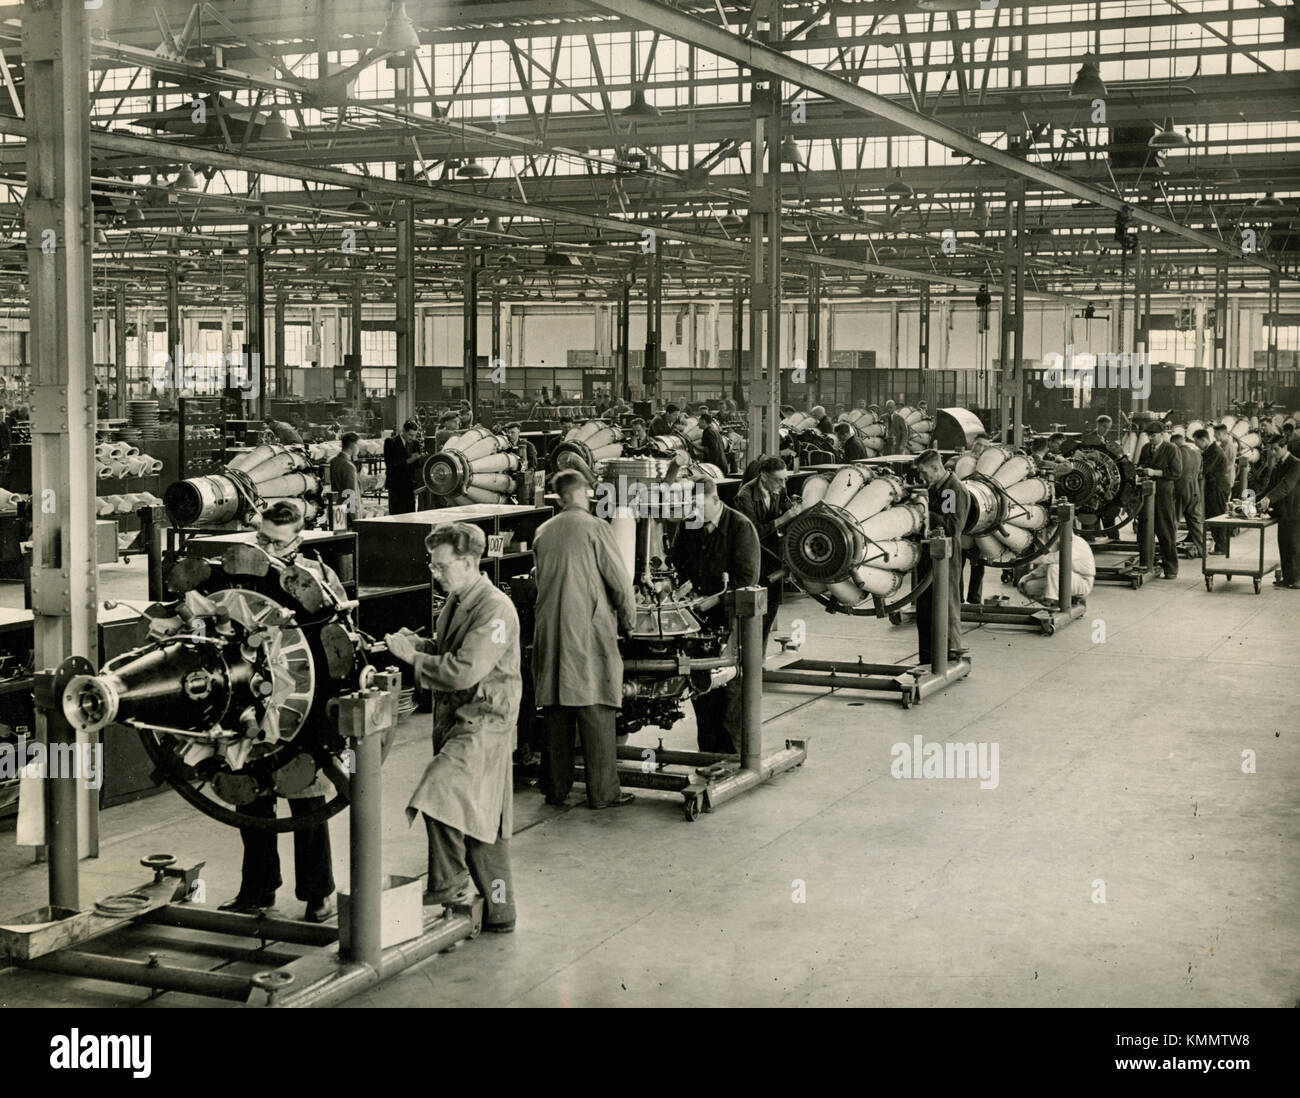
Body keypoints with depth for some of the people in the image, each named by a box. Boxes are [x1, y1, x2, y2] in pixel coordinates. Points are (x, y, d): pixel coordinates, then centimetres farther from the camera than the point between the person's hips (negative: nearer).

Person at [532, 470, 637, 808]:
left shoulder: (542, 532, 8)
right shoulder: (595, 528, -8)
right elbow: (619, 581, -7)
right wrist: (628, 621, 8)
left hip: (549, 633, 5)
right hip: (588, 633, -5)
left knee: (555, 713, 10)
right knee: (595, 713, -1)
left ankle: (555, 789, 16)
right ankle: (602, 793, 1)